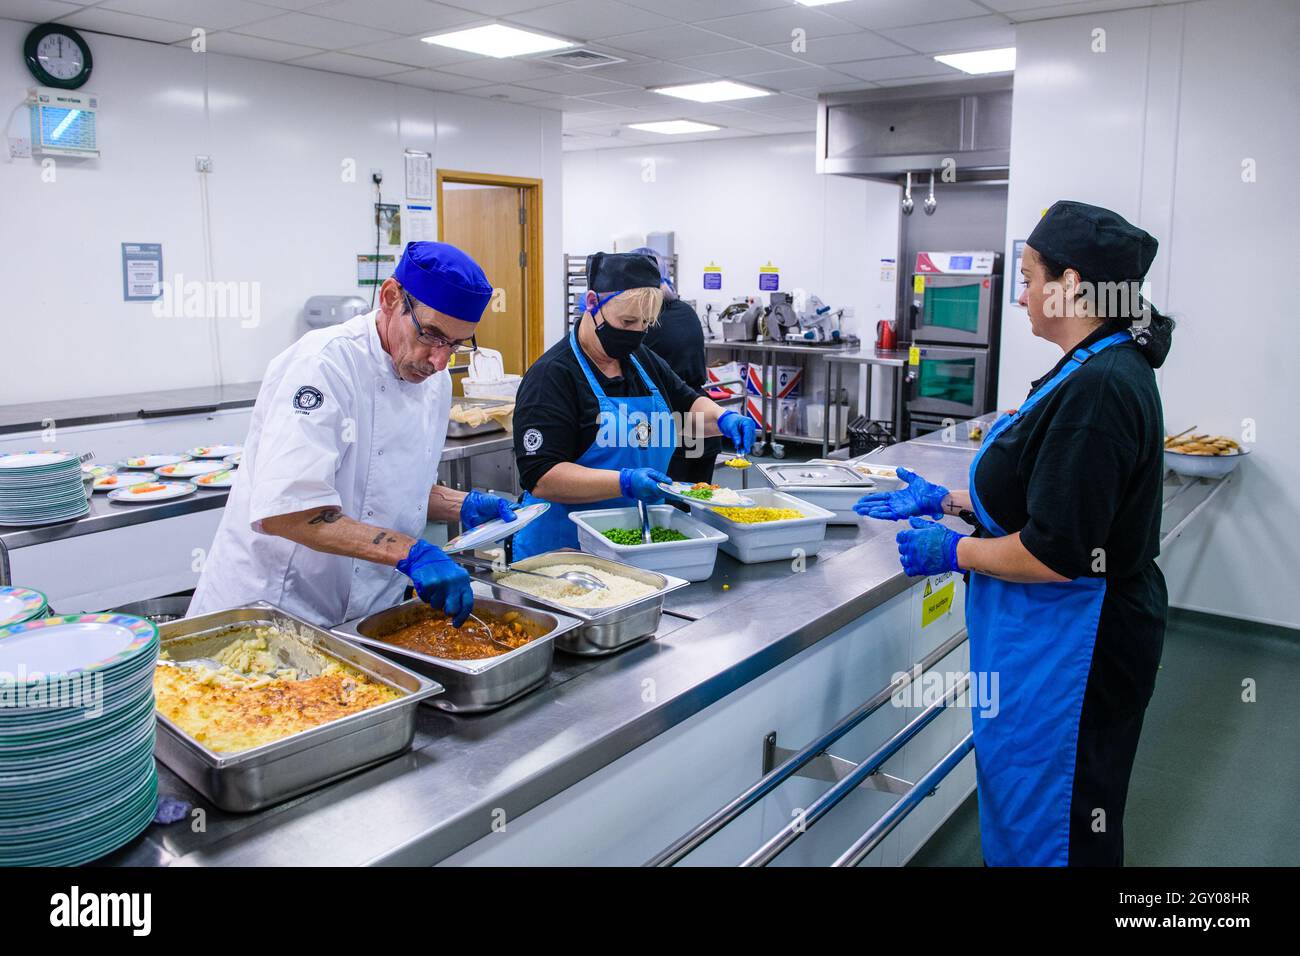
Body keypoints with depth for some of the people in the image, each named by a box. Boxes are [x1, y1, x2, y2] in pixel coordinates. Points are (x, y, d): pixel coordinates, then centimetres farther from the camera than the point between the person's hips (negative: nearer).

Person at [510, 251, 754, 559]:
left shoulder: (644, 361, 12)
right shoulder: (551, 376, -12)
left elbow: (689, 406, 25)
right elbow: (540, 478, -19)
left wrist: (724, 419, 3)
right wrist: (624, 483, -29)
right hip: (565, 545, -6)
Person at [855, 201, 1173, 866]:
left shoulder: (1096, 389, -26)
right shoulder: (1106, 370, 7)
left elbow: (1056, 554, -28)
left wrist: (954, 551, -14)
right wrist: (947, 500, 15)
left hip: (1069, 651, -10)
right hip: (1055, 637, 10)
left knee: (1049, 824, 9)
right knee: (1018, 797, 25)